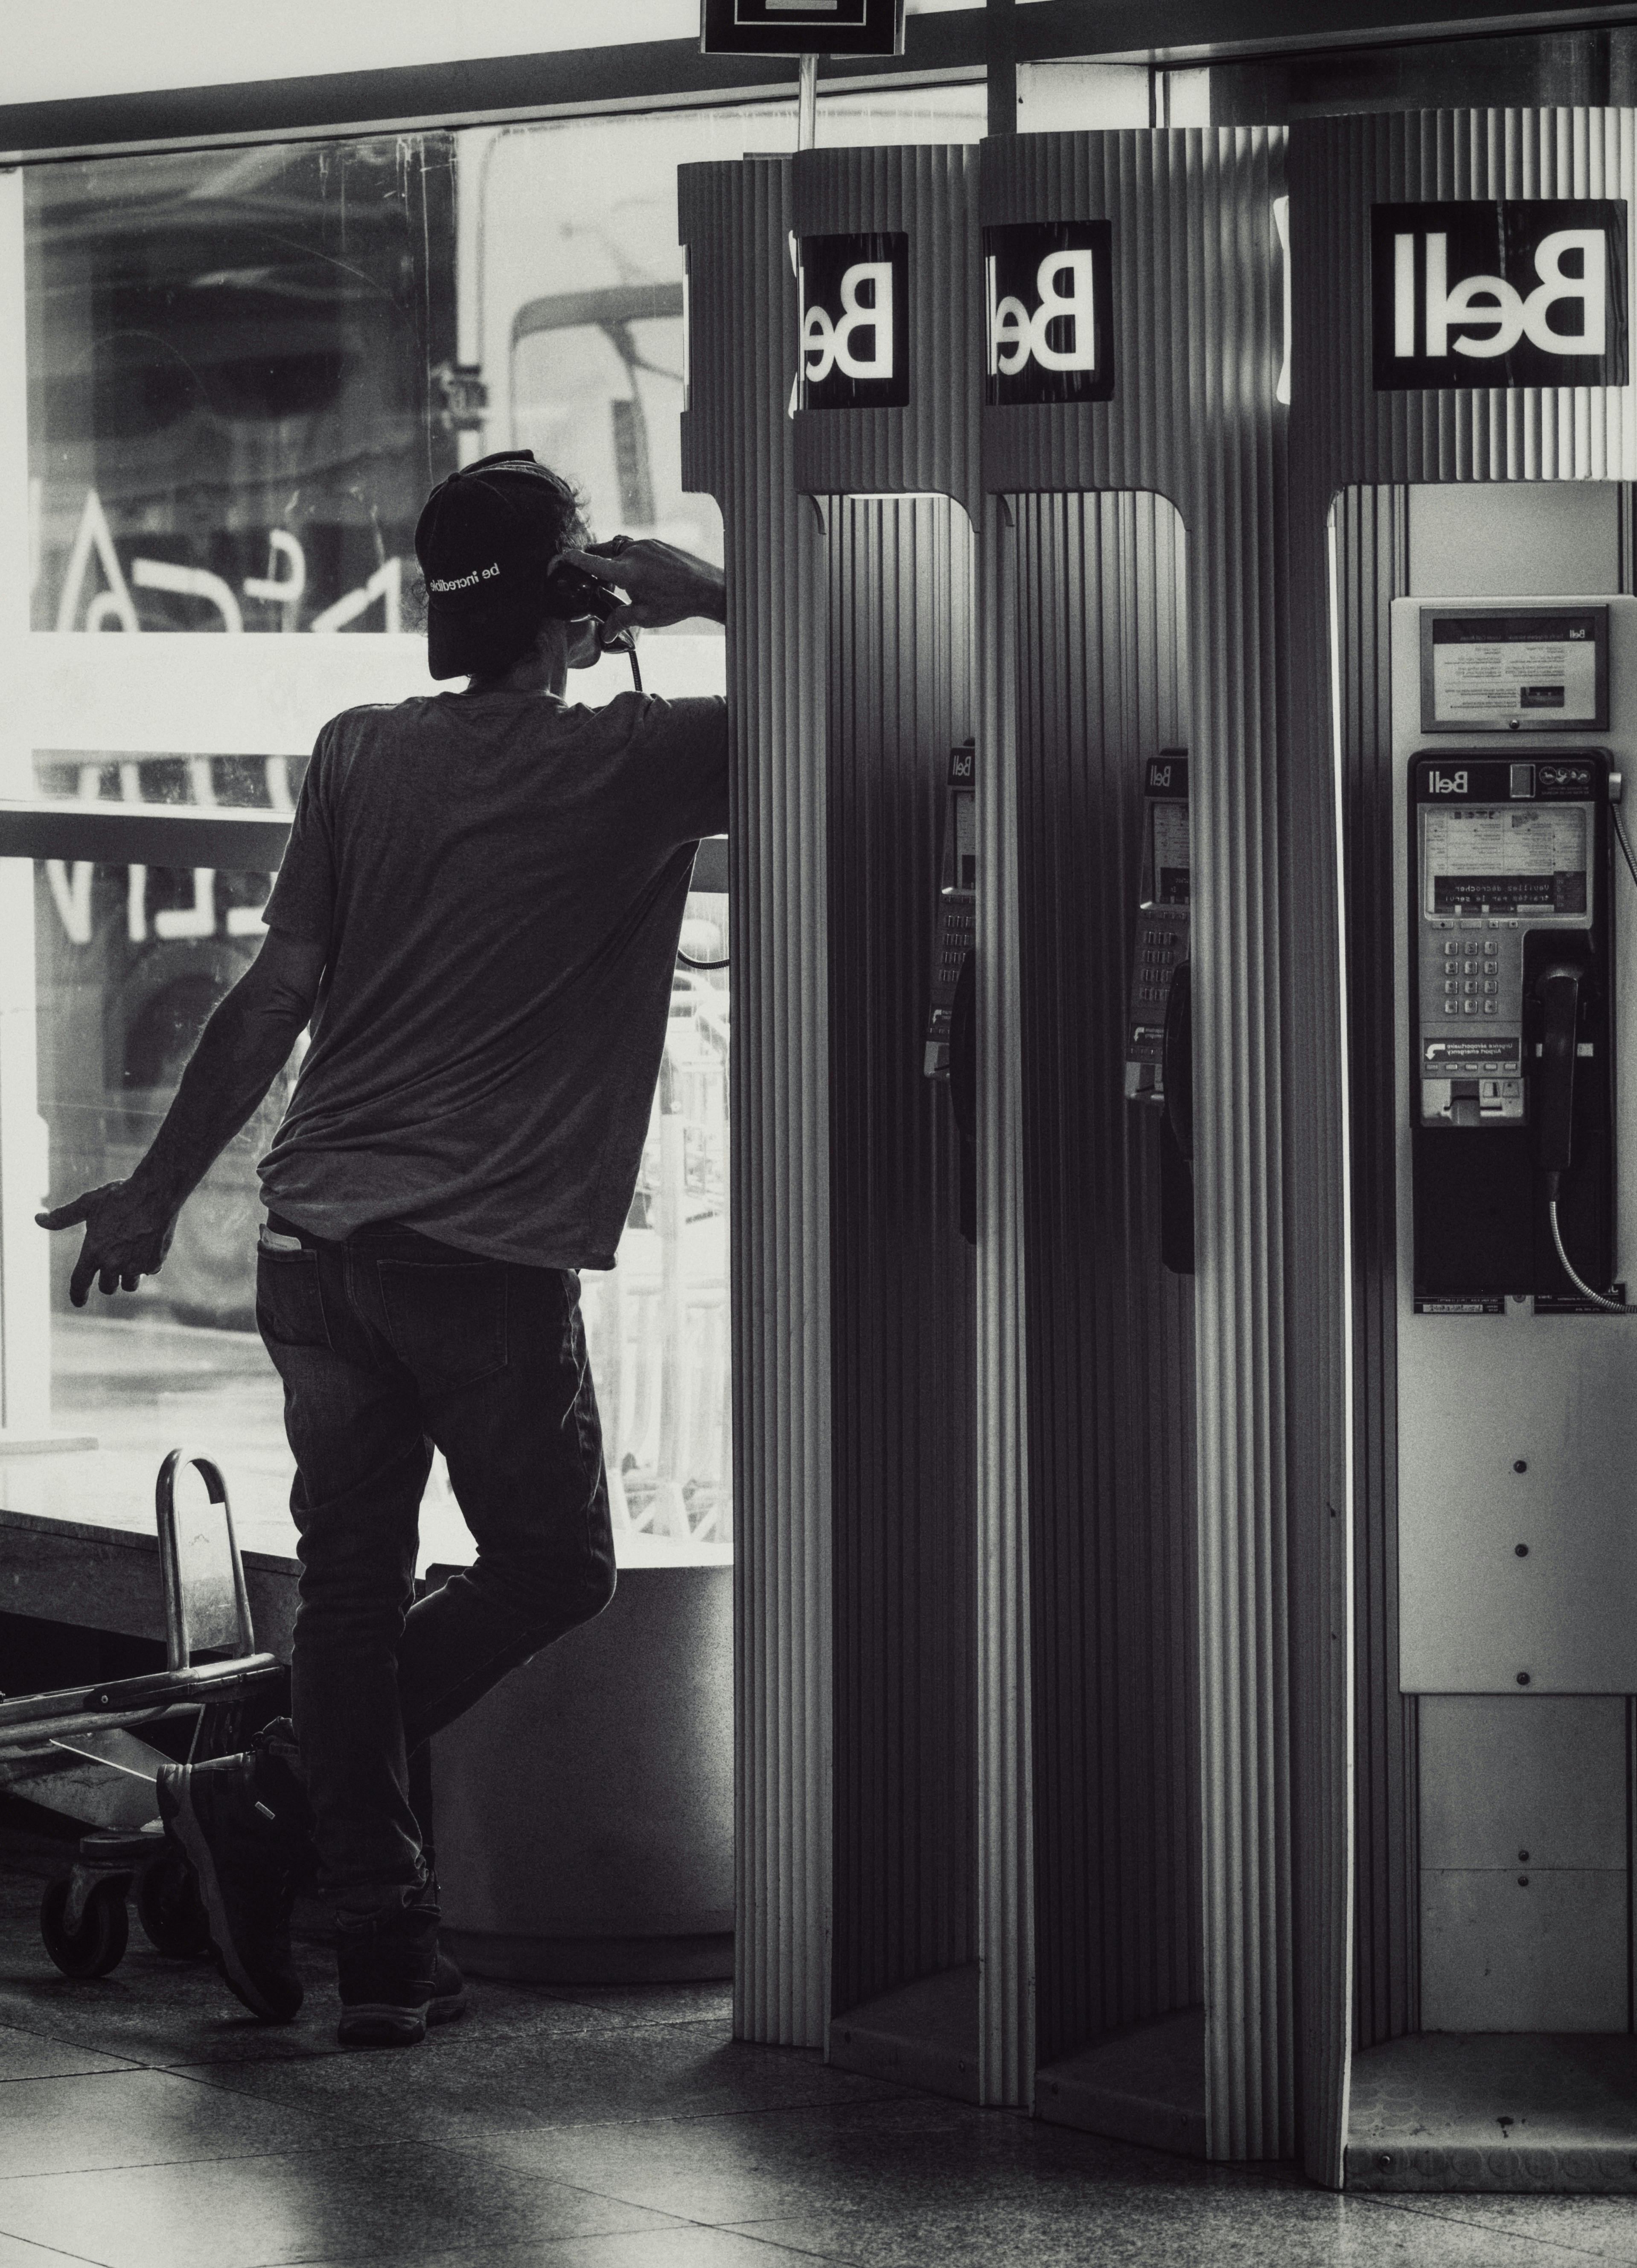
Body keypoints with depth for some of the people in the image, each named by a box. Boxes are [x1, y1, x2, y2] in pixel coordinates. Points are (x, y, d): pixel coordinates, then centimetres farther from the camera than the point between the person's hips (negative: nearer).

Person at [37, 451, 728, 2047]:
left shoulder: (360, 756, 6)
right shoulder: (636, 762, -5)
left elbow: (275, 998, 5)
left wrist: (159, 1187, 12)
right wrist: (704, 595, 7)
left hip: (321, 1234, 5)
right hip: (492, 1255, -5)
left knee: (355, 1582, 10)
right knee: (553, 1568, 11)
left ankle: (383, 1944, 9)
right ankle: (273, 1797, -2)